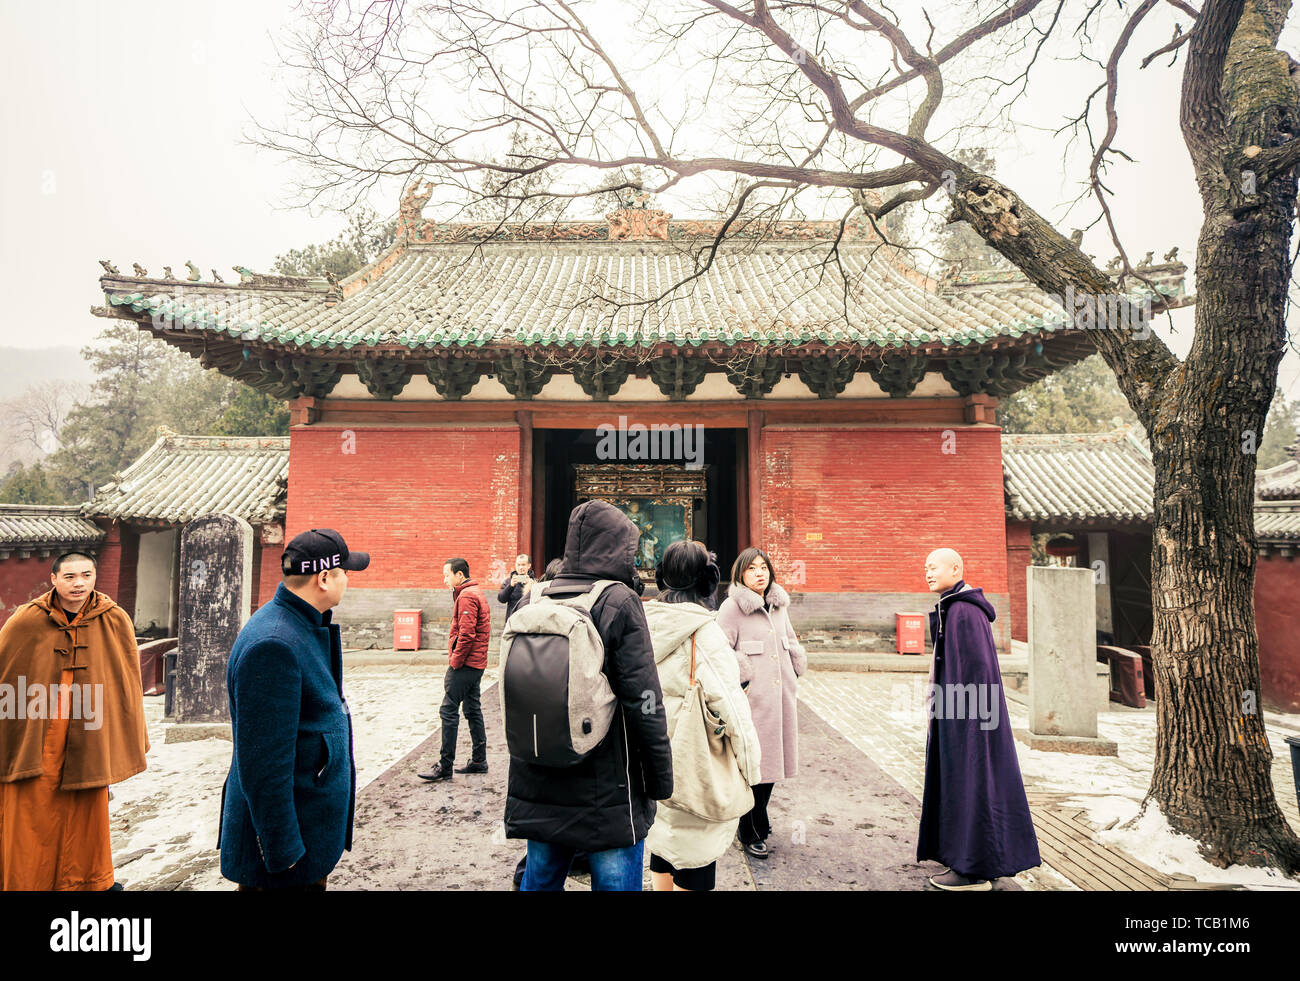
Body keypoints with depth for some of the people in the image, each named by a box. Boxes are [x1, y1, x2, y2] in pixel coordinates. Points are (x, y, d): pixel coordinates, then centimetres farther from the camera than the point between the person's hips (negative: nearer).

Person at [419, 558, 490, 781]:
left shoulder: (466, 597, -15)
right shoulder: (476, 593, 18)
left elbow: (466, 634, -23)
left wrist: (455, 662, -15)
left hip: (464, 663, -10)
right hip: (476, 663, 10)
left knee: (449, 711, -6)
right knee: (473, 710, 13)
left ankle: (445, 766, -2)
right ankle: (479, 761, 19)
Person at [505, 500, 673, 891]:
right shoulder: (620, 603, -15)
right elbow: (644, 702, -17)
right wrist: (660, 781, -6)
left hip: (537, 792, 6)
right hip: (608, 794, -5)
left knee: (540, 881, 20)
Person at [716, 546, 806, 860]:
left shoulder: (779, 604, 12)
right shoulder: (732, 607, -9)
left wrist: (795, 669, 16)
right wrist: (741, 678, -12)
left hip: (780, 695, 7)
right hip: (752, 698, -6)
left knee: (772, 760, 14)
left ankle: (759, 820, 32)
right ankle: (751, 833, 13)